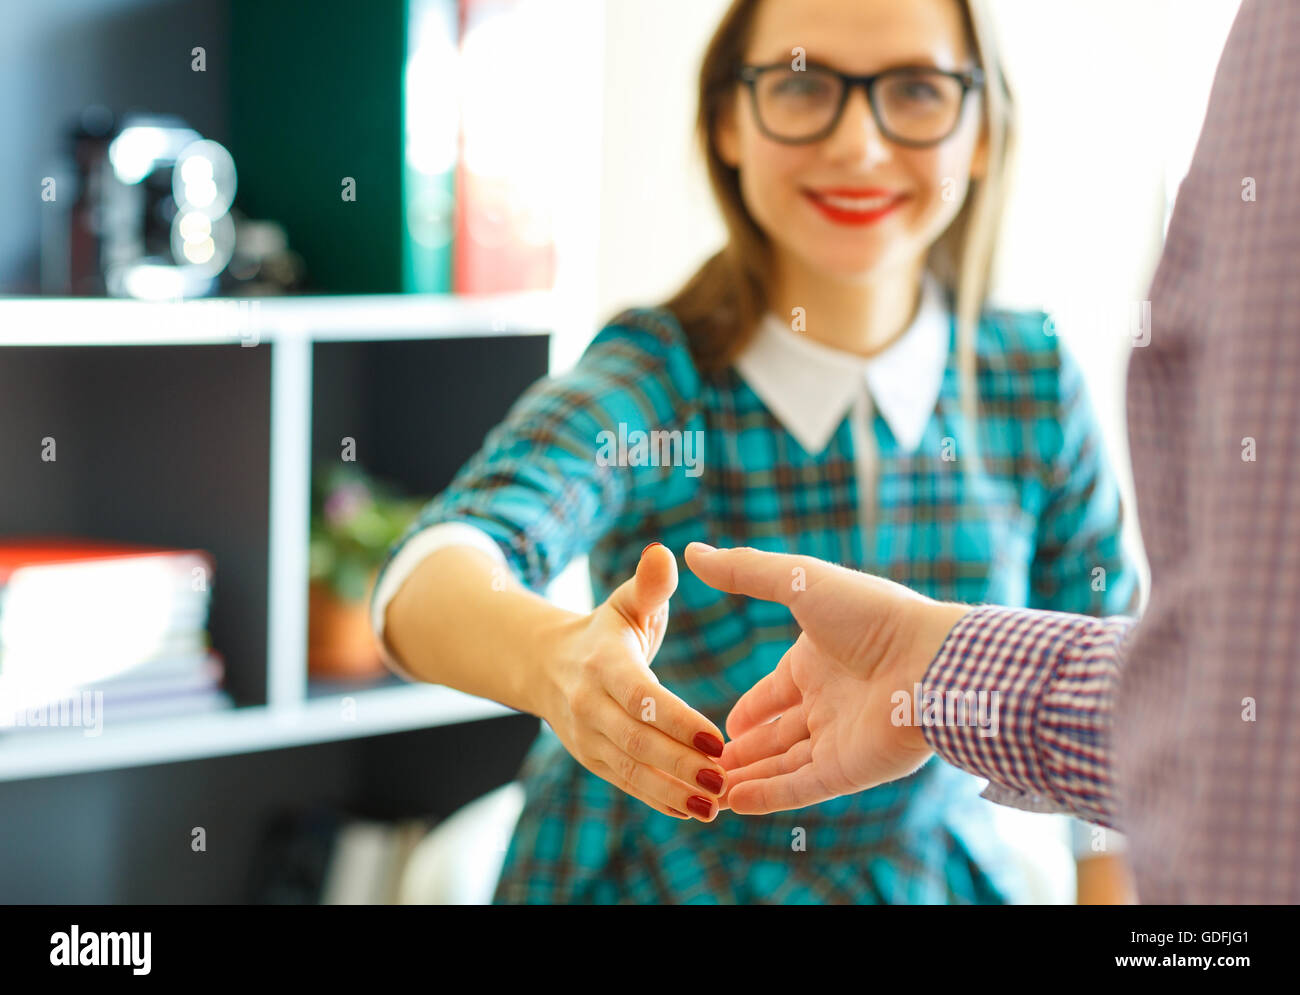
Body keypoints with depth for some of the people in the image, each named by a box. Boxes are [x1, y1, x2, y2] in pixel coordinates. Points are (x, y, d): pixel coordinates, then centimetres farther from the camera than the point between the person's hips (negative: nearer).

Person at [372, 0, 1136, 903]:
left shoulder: (1035, 386, -12)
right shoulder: (647, 383, -22)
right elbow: (435, 572, -41)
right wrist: (554, 656, -60)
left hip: (940, 876, 2)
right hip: (656, 876, -2)